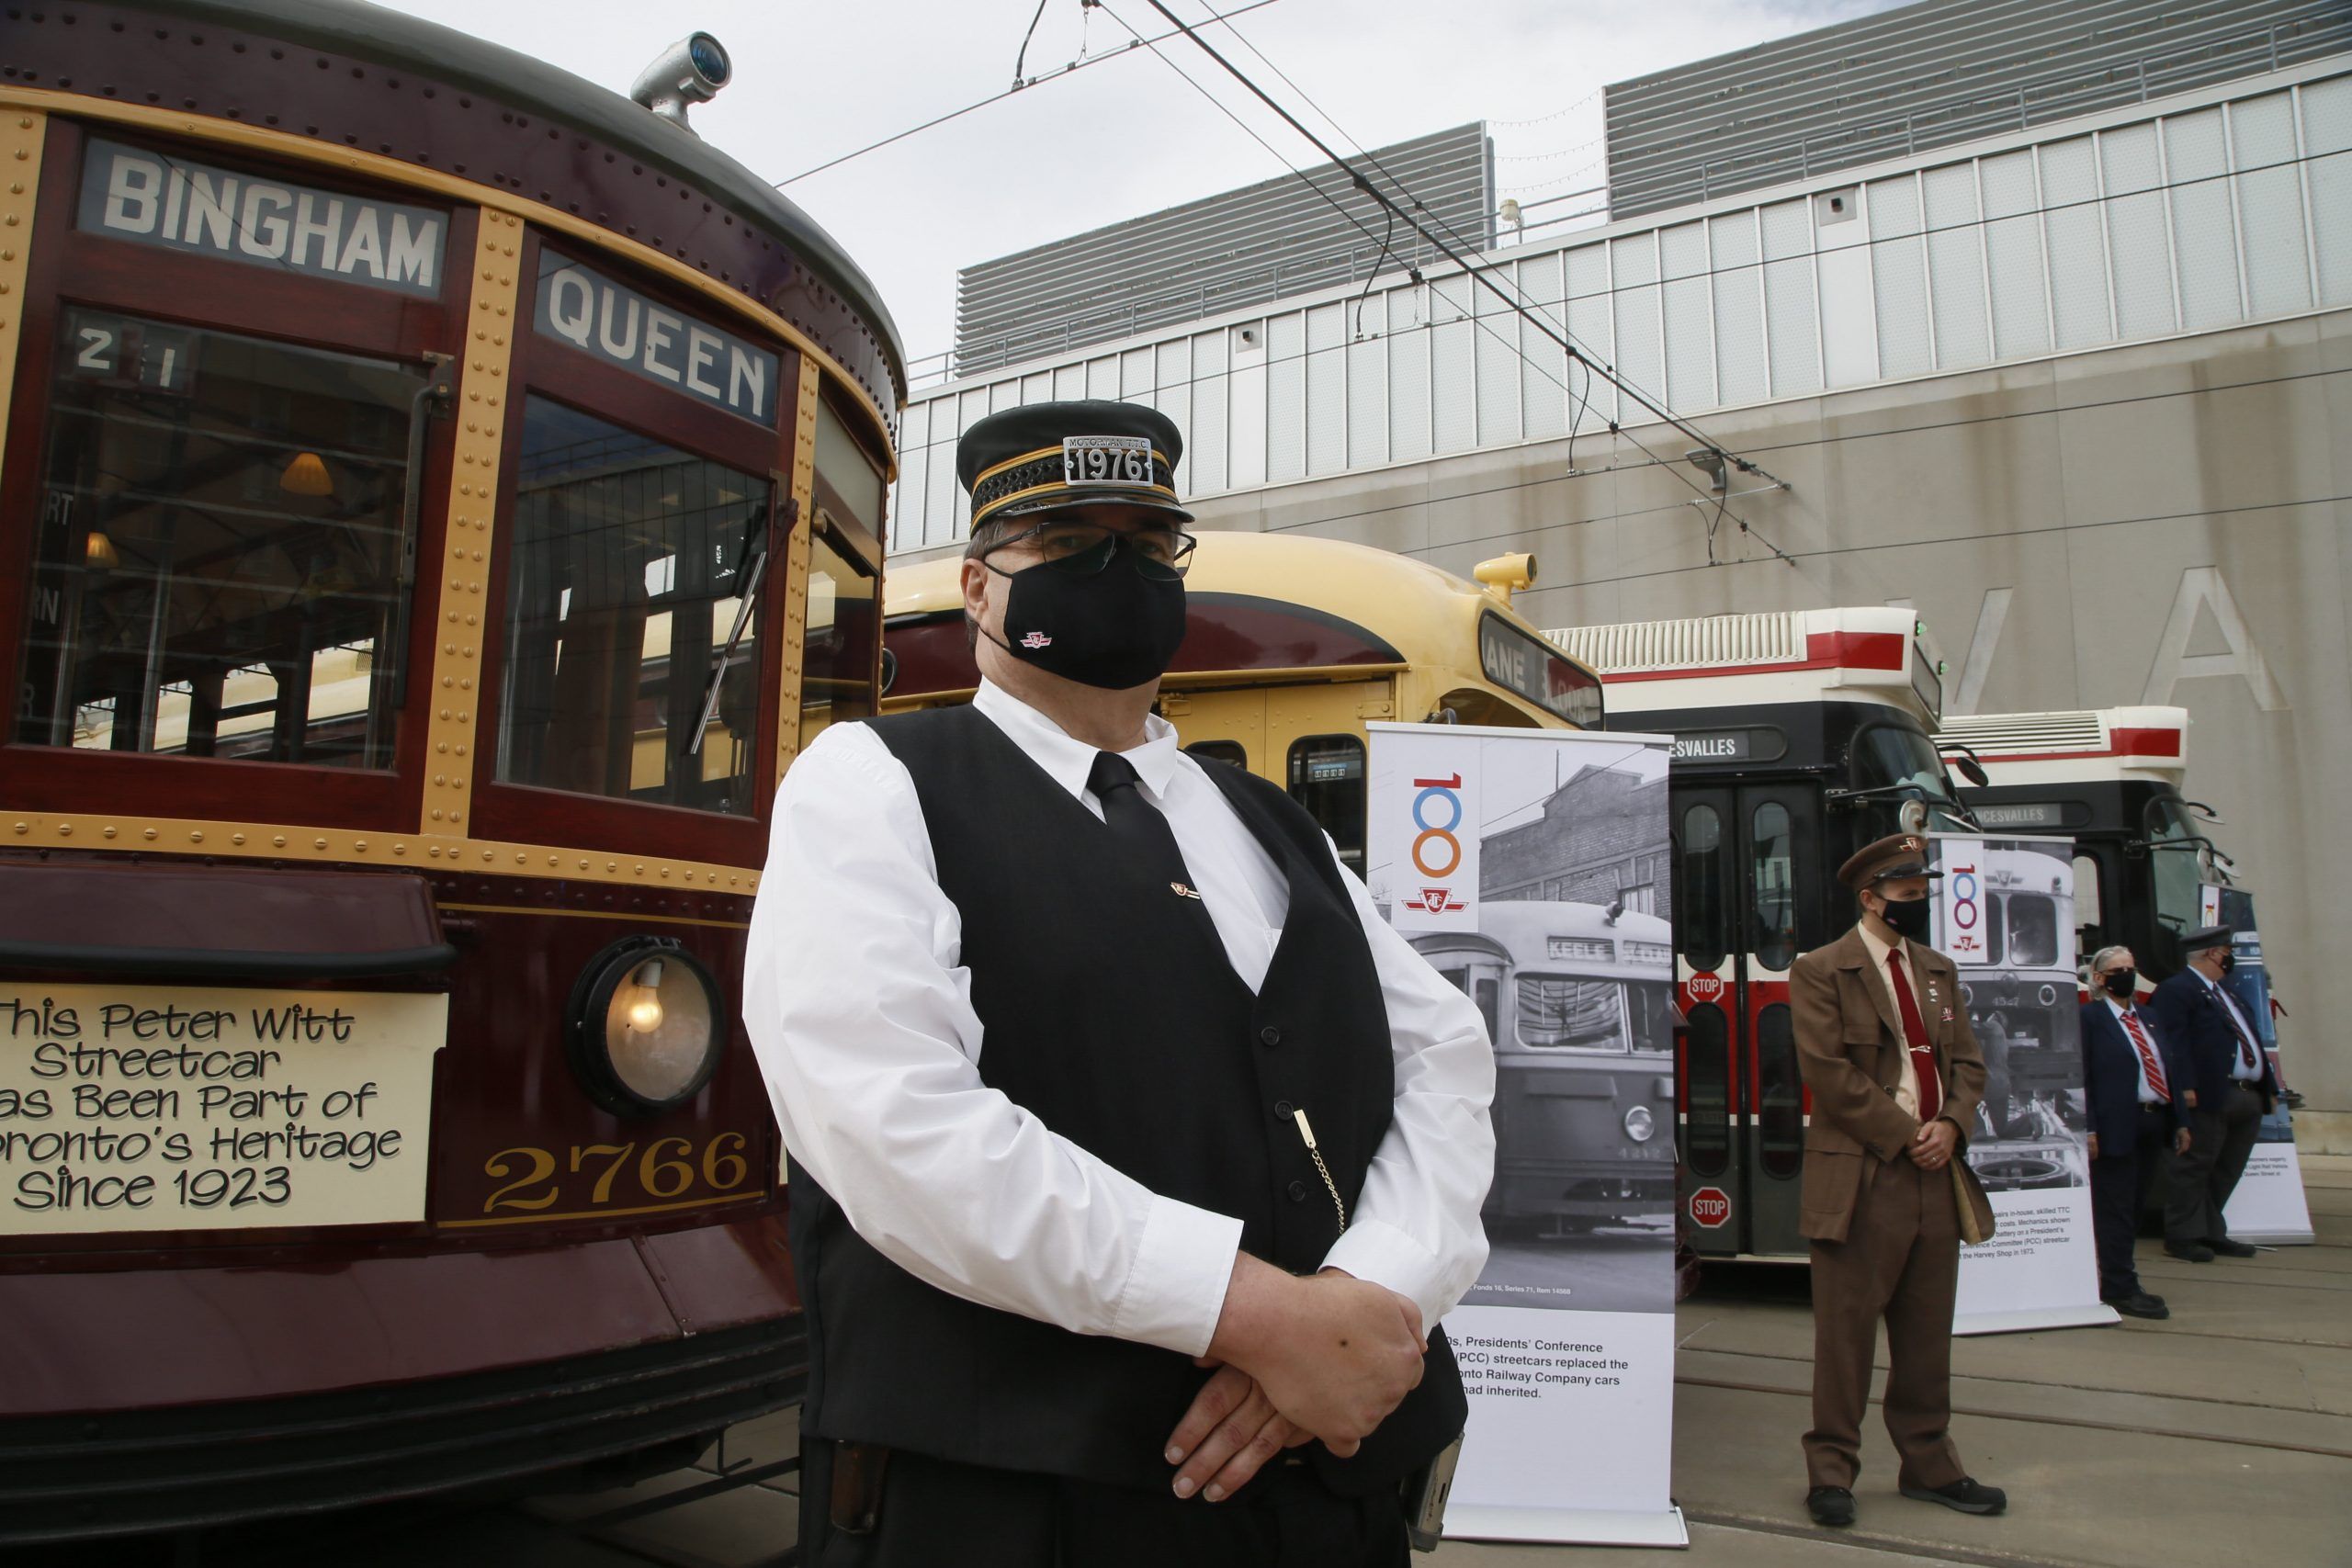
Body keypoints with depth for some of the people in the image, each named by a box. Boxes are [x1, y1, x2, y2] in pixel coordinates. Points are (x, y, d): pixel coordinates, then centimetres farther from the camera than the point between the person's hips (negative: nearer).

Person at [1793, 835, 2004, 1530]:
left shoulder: (1939, 970, 16)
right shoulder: (1820, 971, -5)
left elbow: (1968, 1061, 14)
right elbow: (1830, 1073, -12)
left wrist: (1950, 1126, -4)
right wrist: (1906, 1135, -13)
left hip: (1937, 1172, 6)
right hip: (1861, 1175, -6)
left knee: (1927, 1331, 13)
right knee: (1846, 1331, 1)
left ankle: (1928, 1464, 26)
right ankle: (1831, 1471, 12)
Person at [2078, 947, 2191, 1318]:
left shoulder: (2148, 1018, 18)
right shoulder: (2088, 1017, -5)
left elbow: (2173, 1069, 19)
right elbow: (2080, 1077, -10)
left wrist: (2181, 1121, 11)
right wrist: (2088, 1129, -17)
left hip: (2155, 1124, 7)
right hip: (2117, 1128, -7)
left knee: (2134, 1209, 12)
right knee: (2116, 1211, -3)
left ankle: (2120, 1282, 21)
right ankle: (2120, 1289, 2)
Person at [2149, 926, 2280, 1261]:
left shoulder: (2224, 993, 24)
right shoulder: (2176, 990, -6)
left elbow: (2250, 1040, 25)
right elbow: (2173, 1042, -16)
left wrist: (2269, 1086, 19)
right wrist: (2185, 1087, -24)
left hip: (2249, 1097, 9)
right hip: (2211, 1096, -9)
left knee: (2227, 1171, 12)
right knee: (2196, 1167, -4)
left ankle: (2211, 1232, 21)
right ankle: (2182, 1236, 2)